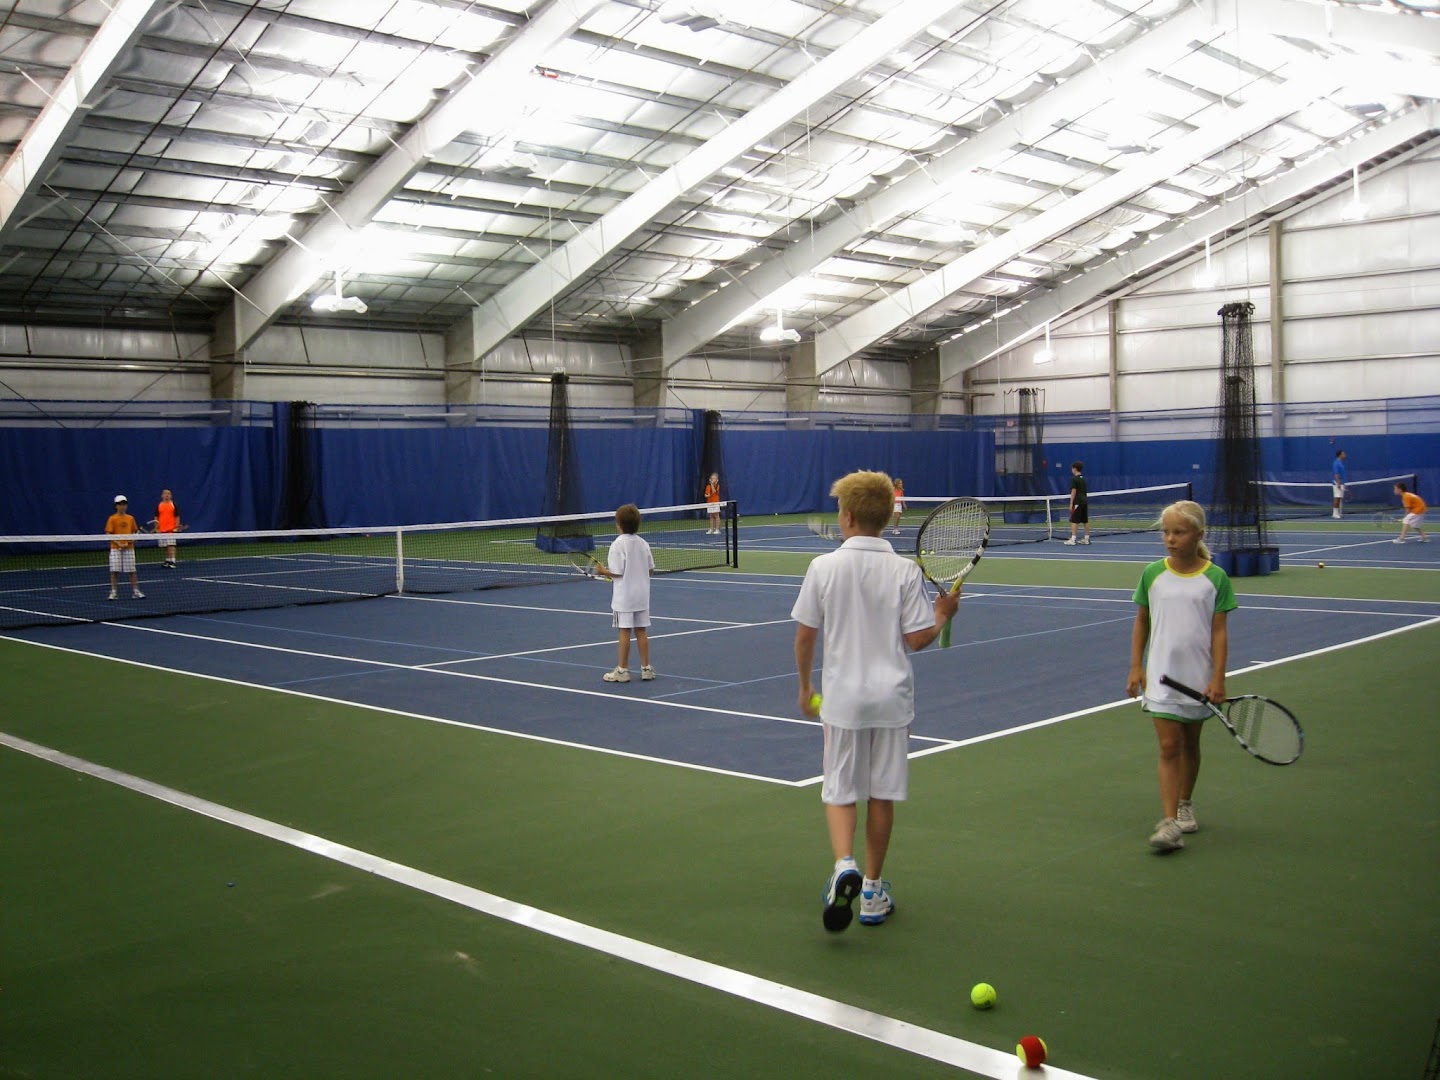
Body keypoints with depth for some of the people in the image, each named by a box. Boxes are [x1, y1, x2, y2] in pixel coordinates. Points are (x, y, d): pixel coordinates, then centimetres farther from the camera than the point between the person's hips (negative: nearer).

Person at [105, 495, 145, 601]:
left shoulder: (130, 518, 7)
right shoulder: (112, 519, -2)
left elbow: (134, 532, 13)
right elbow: (108, 534, -6)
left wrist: (132, 540, -8)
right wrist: (118, 543, -17)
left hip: (129, 548, 2)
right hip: (116, 548, -2)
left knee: (132, 571, 3)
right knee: (114, 571, -1)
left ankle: (136, 592, 9)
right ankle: (114, 593, 6)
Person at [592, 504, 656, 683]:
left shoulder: (618, 545, -13)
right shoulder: (643, 543, 4)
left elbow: (617, 572, -17)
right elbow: (651, 569, 7)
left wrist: (603, 571, 1)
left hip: (624, 596, -5)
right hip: (642, 595, 5)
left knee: (624, 632, 0)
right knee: (641, 631, 10)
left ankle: (623, 670, 7)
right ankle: (646, 668, 14)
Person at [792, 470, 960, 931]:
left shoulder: (823, 567, -7)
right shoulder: (905, 571, -7)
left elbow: (805, 636, -2)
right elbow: (916, 639, -8)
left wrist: (805, 687, 13)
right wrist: (942, 614, 12)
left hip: (842, 698, -1)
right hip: (892, 697, 1)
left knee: (840, 792, 10)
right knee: (882, 794, 12)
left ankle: (844, 866, -14)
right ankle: (872, 890, 20)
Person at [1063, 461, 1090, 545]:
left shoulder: (1074, 479, -10)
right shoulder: (1083, 479, 13)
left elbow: (1074, 492, -14)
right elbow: (1085, 492, 17)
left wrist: (1071, 504, -12)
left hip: (1077, 503, -8)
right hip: (1085, 501, 8)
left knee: (1074, 521, -7)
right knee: (1085, 521, 10)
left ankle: (1072, 539, -11)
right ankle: (1087, 539, 14)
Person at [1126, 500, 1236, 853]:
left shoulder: (1215, 578, -4)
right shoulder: (1152, 574, -1)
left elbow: (1219, 630, -3)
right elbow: (1141, 622, 7)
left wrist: (1218, 677, -8)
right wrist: (1135, 668, 3)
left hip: (1199, 677, 1)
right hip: (1161, 675, 0)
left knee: (1190, 744, 16)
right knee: (1169, 747, -7)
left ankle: (1184, 804, 35)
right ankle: (1169, 823, -10)